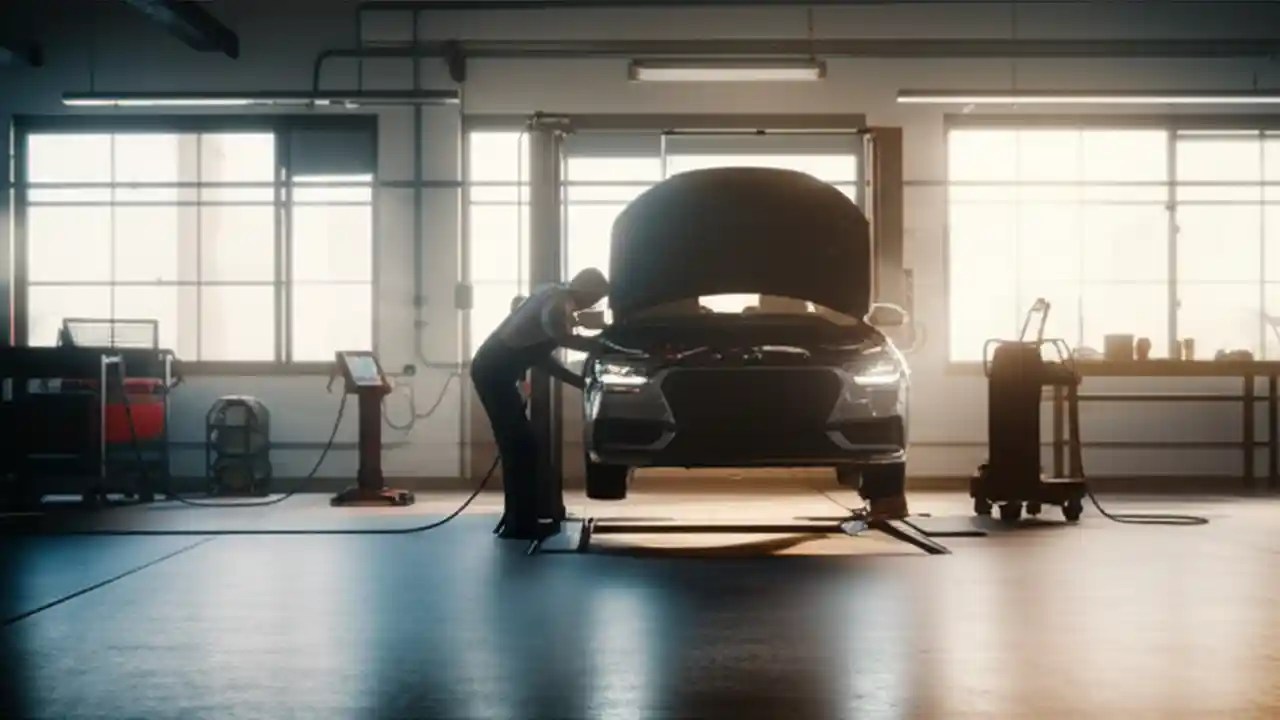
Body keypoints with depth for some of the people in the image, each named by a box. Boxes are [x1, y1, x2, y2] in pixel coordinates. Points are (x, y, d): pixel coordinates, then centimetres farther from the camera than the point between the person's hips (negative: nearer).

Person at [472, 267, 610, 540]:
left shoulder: (555, 298, 19)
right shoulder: (558, 302, -12)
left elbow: (542, 354, 20)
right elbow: (562, 337, -32)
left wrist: (580, 381, 17)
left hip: (494, 370, 10)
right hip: (494, 371, -10)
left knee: (518, 444, 15)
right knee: (520, 445, -7)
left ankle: (519, 518, 21)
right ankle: (521, 522, -4)